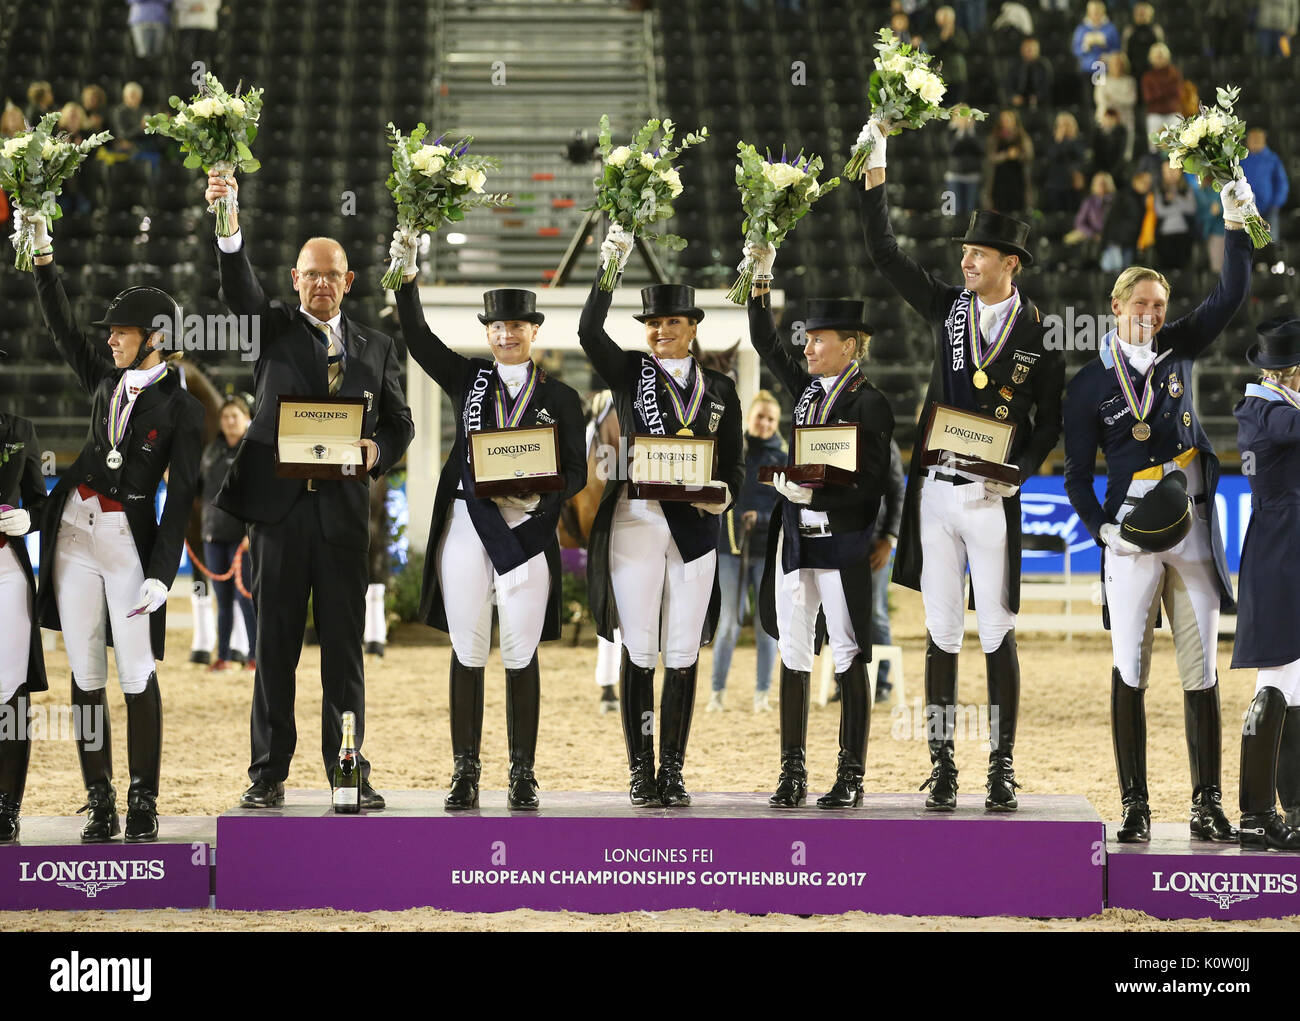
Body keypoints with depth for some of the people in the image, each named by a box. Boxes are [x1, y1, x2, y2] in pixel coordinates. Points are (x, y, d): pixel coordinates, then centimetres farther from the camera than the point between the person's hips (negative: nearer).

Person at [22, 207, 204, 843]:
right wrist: (42, 258, 14)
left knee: (137, 675, -7)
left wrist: (161, 573, -15)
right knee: (85, 673, 2)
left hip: (130, 540, -5)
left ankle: (143, 807, -2)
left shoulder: (180, 408, -3)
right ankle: (100, 803, 5)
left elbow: (180, 497, -7)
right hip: (74, 532, 5)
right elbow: (61, 329, 20)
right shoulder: (106, 381, 13)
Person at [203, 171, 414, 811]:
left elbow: (399, 421, 18)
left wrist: (379, 452, -6)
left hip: (343, 509, 2)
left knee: (344, 644, 4)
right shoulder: (276, 329, 8)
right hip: (280, 503, -2)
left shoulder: (375, 347, 15)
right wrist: (228, 228, -29)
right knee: (275, 643, 1)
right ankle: (268, 775, 6)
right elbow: (240, 292, -11)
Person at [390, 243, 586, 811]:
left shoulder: (560, 398, 8)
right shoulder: (467, 380, 11)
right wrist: (406, 276, -11)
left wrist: (538, 497, -13)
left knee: (521, 653, 1)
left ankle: (522, 775, 6)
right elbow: (417, 338, 1)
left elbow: (575, 473, 5)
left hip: (526, 530, -1)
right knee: (467, 652, 2)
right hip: (467, 525, 1)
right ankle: (465, 775, 5)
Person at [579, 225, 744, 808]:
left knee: (683, 655, 2)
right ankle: (641, 771, 4)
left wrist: (723, 493, -10)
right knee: (638, 652, -2)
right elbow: (589, 333, -11)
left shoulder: (719, 388, 12)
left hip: (695, 528, 2)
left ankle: (673, 771, 8)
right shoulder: (630, 373, 6)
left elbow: (734, 464, 12)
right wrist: (609, 270, -21)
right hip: (637, 522, -2)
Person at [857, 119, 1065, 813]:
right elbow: (885, 255, 5)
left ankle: (1002, 770, 6)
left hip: (991, 496, -3)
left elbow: (1049, 424, 3)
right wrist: (875, 169, -1)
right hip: (934, 492, 3)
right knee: (940, 633, 4)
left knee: (998, 635, 0)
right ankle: (942, 768, 7)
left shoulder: (1039, 334, 0)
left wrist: (1014, 474, -13)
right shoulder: (949, 307, 9)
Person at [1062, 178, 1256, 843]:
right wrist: (1103, 530, -11)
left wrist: (1236, 227, -7)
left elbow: (1231, 296, 3)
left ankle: (1206, 805, 5)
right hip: (1130, 536, -2)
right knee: (1129, 671, -3)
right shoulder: (1089, 385, 3)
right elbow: (1078, 475, 4)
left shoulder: (1179, 349, 10)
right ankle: (1134, 806, 2)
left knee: (1201, 669, 2)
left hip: (1194, 531, 2)